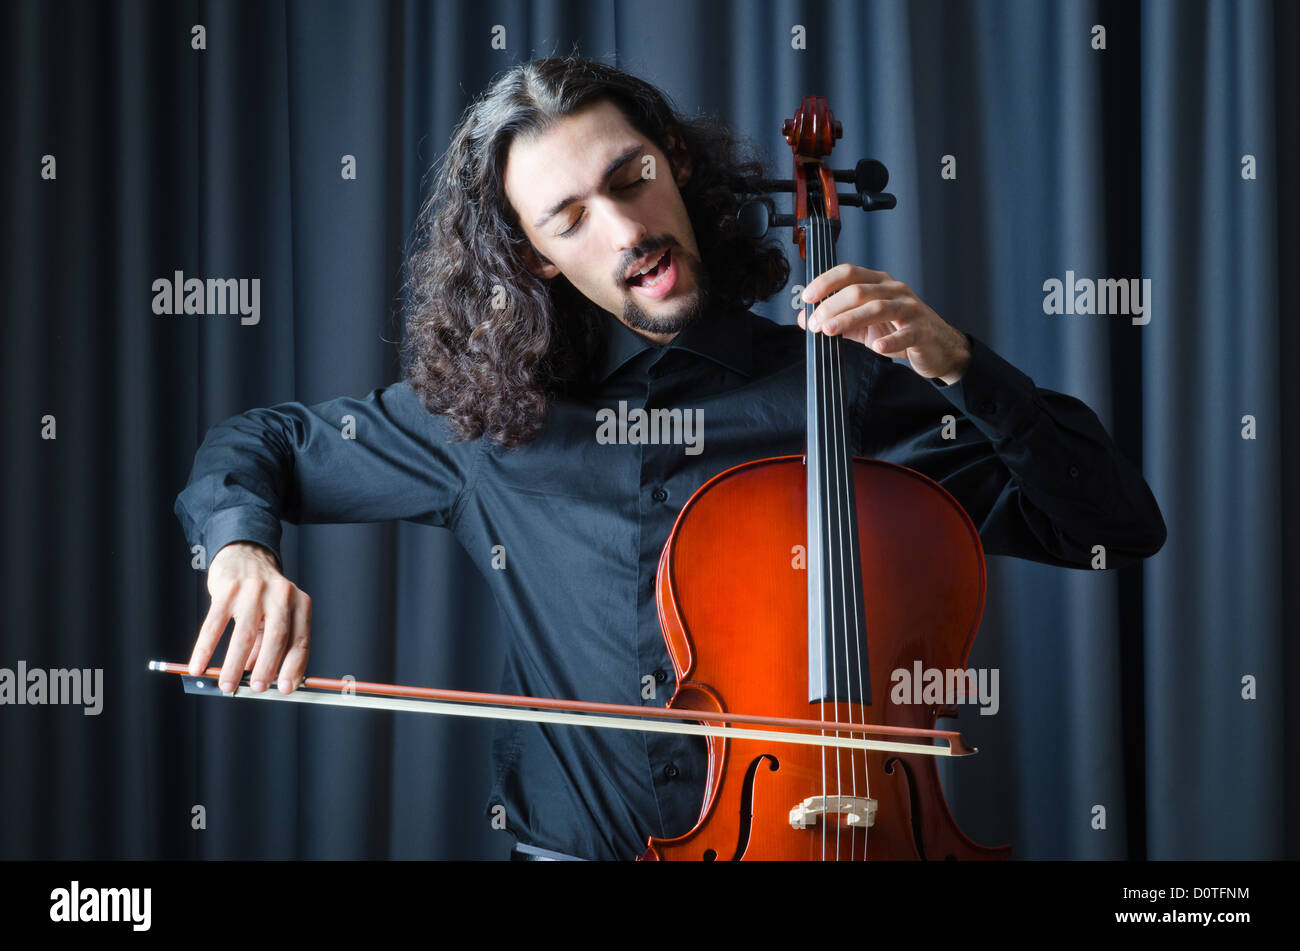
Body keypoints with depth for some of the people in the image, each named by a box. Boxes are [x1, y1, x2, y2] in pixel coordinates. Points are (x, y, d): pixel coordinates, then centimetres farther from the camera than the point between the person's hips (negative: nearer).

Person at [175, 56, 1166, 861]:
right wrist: (244, 549, -4)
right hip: (573, 842, 1)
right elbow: (256, 445, 18)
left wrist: (956, 363, -13)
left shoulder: (844, 389, 0)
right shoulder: (486, 417, 5)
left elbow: (1119, 525, -2)